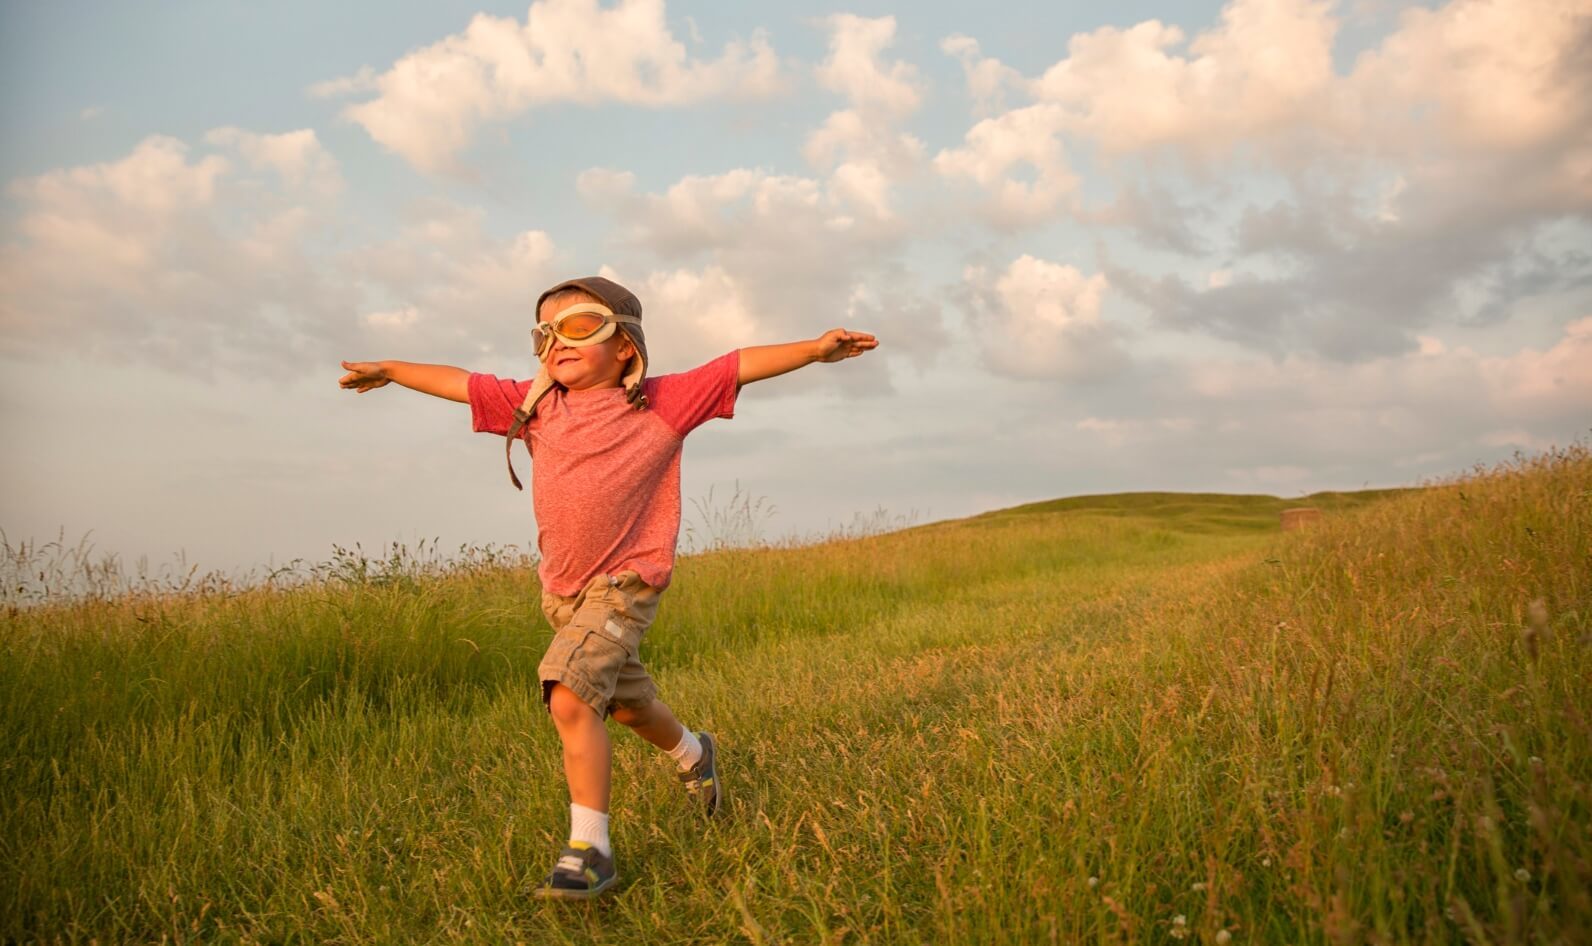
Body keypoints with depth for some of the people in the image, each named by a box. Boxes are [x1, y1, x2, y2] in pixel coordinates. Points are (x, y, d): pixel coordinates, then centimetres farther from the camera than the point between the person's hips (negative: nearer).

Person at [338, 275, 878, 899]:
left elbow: (738, 366, -9)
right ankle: (694, 755, 52)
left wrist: (816, 348, -15)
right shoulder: (534, 404, 3)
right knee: (626, 703, 21)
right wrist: (389, 371, 22)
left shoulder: (662, 403, -8)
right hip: (561, 588, 6)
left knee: (570, 697, -22)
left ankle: (589, 848, -12)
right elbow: (458, 382, 12)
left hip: (625, 582, -6)